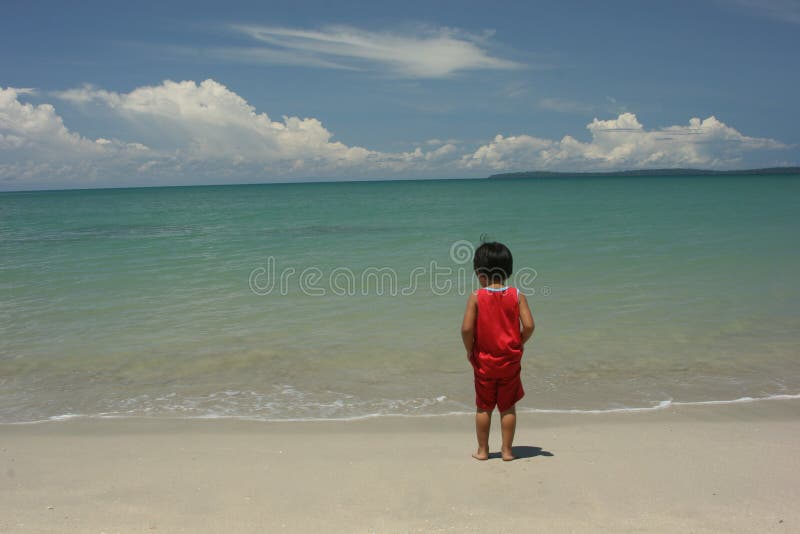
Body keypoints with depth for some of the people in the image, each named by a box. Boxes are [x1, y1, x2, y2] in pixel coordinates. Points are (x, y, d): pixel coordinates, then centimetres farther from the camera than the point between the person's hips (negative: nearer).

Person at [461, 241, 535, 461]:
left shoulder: (476, 297, -11)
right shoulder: (517, 296, -6)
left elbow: (466, 328, -19)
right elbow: (528, 325, -14)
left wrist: (469, 350, -3)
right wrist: (519, 344, 3)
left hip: (484, 361, -1)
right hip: (510, 361, 1)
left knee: (483, 407, 13)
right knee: (508, 407, 14)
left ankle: (482, 450, 22)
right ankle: (507, 450, 20)